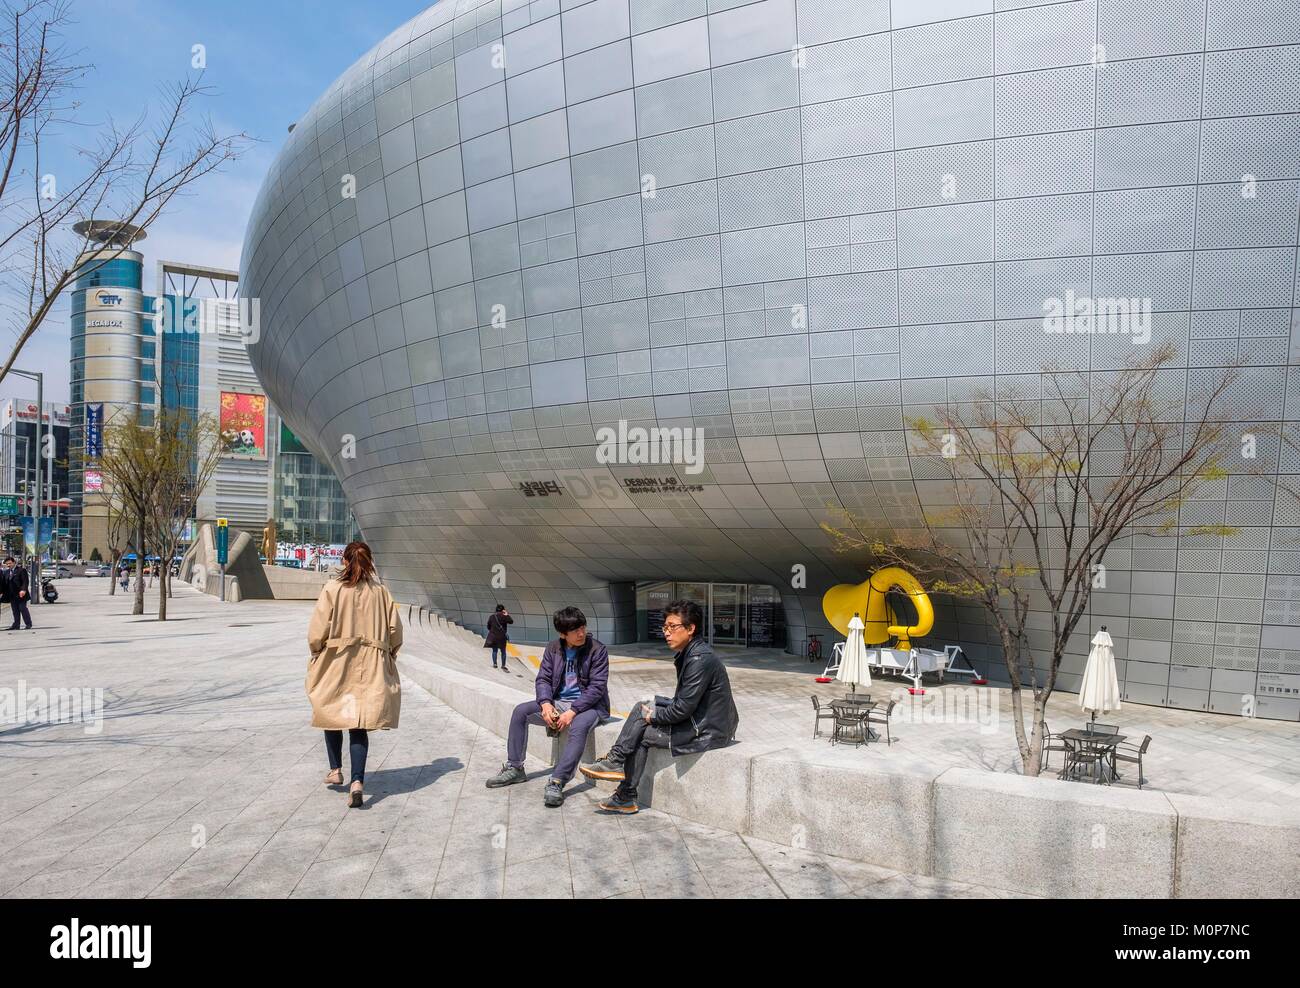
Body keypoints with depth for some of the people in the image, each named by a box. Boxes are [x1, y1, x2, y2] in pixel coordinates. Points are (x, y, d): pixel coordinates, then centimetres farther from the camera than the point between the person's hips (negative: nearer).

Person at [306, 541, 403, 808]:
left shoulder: (333, 589, -8)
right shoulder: (381, 592, 0)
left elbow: (317, 632, -10)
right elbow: (395, 632, 1)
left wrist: (317, 652, 10)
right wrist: (386, 656, 18)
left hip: (335, 665, -1)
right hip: (371, 668, 1)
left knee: (332, 715, 21)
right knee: (359, 725, 3)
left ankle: (335, 770, 28)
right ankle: (357, 781, -10)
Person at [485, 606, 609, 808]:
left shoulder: (597, 650, -13)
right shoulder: (553, 649, 3)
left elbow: (597, 687, -17)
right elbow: (543, 679, 3)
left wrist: (572, 712, -25)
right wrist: (546, 704, -19)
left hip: (589, 704, -6)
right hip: (558, 701, 6)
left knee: (578, 728, -38)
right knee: (521, 711, -8)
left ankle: (556, 783, -40)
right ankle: (514, 768, 1)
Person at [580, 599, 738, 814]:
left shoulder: (700, 659, -22)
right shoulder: (689, 653, 10)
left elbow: (683, 708, -22)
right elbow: (683, 701, 15)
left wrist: (654, 716, -7)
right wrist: (653, 710, 2)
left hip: (707, 732, -9)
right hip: (698, 719, 9)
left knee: (641, 734, -6)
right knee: (641, 709, 3)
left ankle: (626, 798, 8)